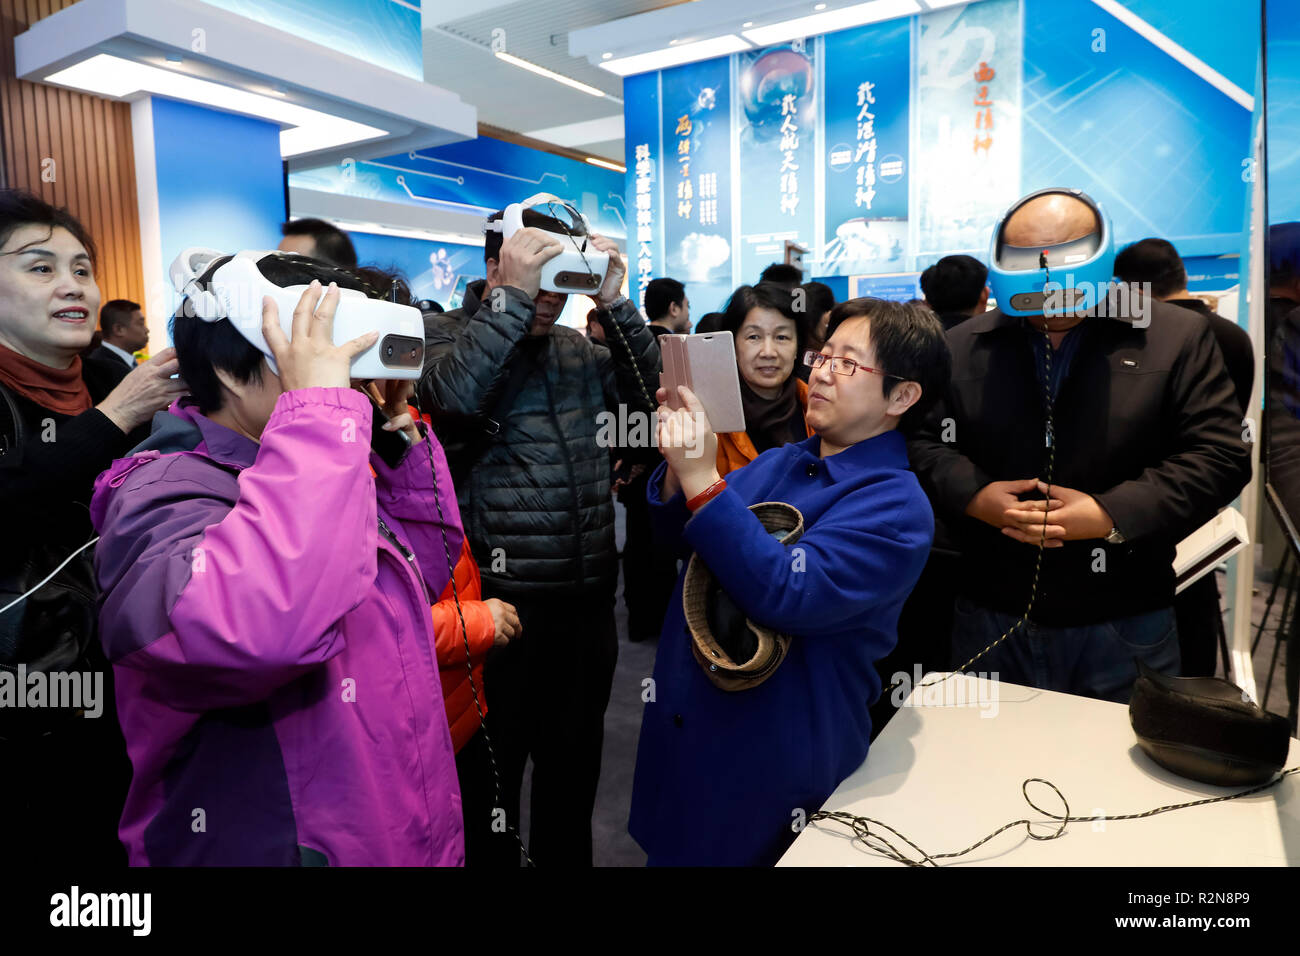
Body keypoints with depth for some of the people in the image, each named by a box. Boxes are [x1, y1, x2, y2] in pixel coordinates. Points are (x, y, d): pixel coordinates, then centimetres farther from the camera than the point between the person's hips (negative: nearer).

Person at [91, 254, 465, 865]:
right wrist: (321, 407, -35)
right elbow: (257, 627, -43)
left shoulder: (311, 479, 5)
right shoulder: (169, 495, -22)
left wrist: (403, 437, 0)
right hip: (272, 846, -8)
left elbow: (425, 564, 13)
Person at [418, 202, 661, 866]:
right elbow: (451, 394, -23)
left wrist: (614, 302, -5)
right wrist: (512, 296, -21)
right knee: (494, 762, 11)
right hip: (503, 595, -5)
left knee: (576, 754, 21)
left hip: (589, 592, 5)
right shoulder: (452, 335, -2)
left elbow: (650, 387, 4)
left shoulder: (578, 349, 13)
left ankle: (565, 857, 41)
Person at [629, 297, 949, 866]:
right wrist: (678, 467, -14)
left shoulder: (894, 505, -18)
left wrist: (701, 479, -33)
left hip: (775, 759, -6)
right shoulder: (780, 463, 3)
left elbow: (788, 593, -30)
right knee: (670, 848, 22)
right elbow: (679, 538, 5)